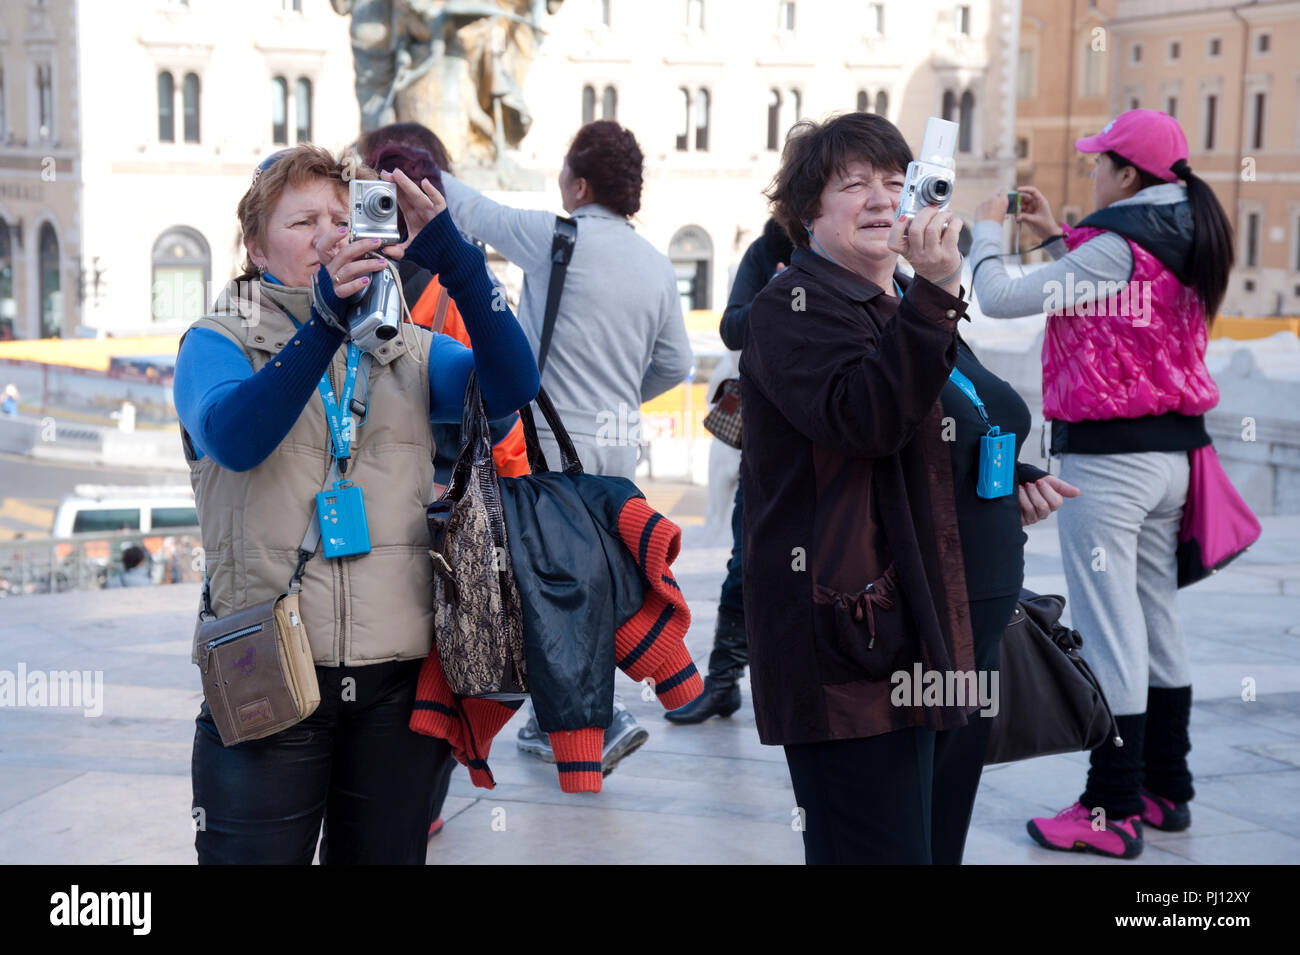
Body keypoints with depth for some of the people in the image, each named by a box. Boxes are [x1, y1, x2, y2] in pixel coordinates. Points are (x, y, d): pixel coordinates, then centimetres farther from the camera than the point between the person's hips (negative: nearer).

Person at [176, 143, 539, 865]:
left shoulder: (406, 350, 13)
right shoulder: (219, 340, 4)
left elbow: (511, 386, -6)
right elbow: (231, 436, -18)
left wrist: (453, 261, -20)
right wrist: (324, 324, -32)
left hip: (395, 676, 3)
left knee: (385, 852, 13)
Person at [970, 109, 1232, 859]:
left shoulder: (1117, 244, -16)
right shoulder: (1190, 241, 9)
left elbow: (1001, 299, -17)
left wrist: (988, 231, 1)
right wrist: (1055, 234, 22)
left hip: (1109, 457, -9)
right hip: (1173, 452, 9)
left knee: (1110, 631, -5)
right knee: (1158, 622, 16)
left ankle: (1115, 810, -1)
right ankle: (1167, 789, 25)